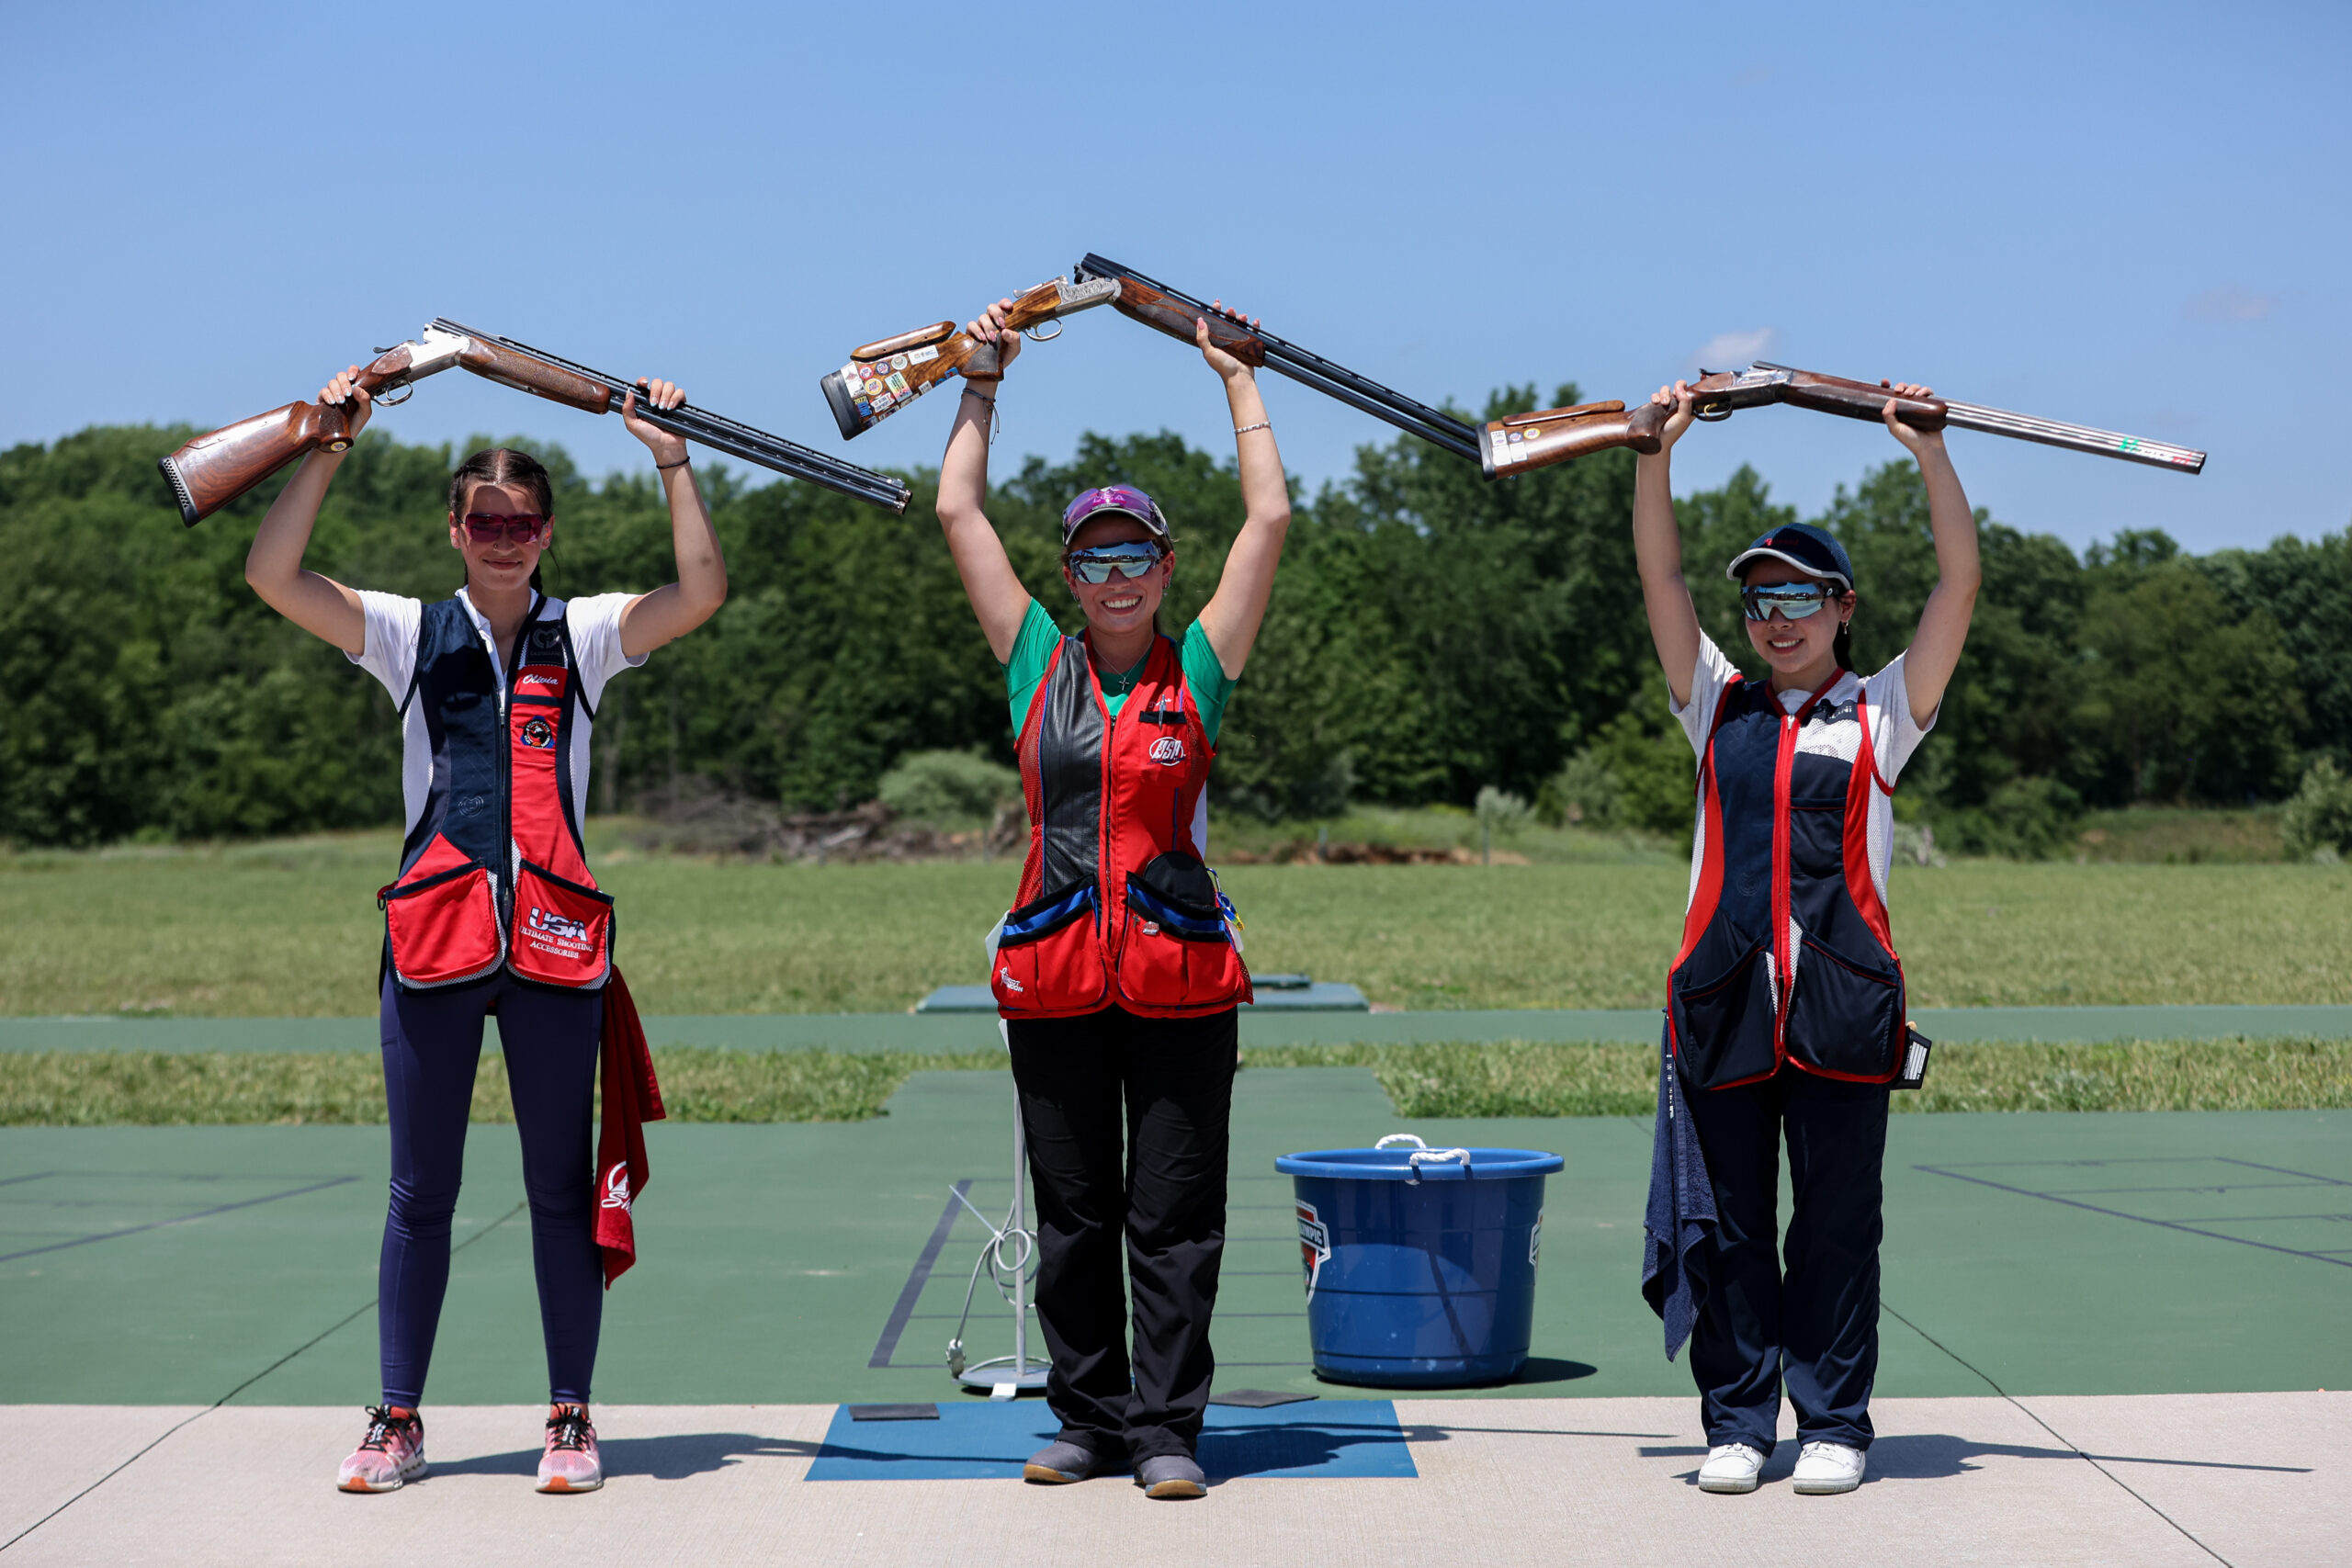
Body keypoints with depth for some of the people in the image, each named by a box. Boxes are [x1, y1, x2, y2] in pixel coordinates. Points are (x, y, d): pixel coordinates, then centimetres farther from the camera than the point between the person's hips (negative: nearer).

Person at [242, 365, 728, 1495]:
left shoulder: (585, 635, 9)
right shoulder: (410, 635, 8)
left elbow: (702, 592, -7)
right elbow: (271, 576, -4)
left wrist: (673, 461, -9)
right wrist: (328, 443, -7)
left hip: (552, 938, 0)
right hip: (433, 934, 0)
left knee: (562, 1188, 4)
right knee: (419, 1192, 6)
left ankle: (571, 1419, 12)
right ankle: (397, 1421, 13)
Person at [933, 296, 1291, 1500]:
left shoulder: (1198, 669, 4)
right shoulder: (1037, 663, 8)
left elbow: (1269, 518, 2)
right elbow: (958, 512, 10)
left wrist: (1237, 379, 9)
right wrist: (982, 383, 15)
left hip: (1181, 977, -1)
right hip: (1054, 977, 2)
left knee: (1175, 1213, 1)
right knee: (1072, 1213, 8)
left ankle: (1165, 1429, 7)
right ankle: (1088, 1420, 18)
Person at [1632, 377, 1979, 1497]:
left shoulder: (1881, 715, 9)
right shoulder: (1718, 706, 14)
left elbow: (1958, 581, 3)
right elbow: (1660, 576, 9)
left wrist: (1929, 451, -5)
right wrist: (1657, 449, -1)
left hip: (1843, 1003, -1)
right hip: (1724, 997, 2)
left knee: (1836, 1223, 3)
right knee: (1730, 1224, 4)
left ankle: (1834, 1424, 12)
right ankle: (1736, 1423, 13)